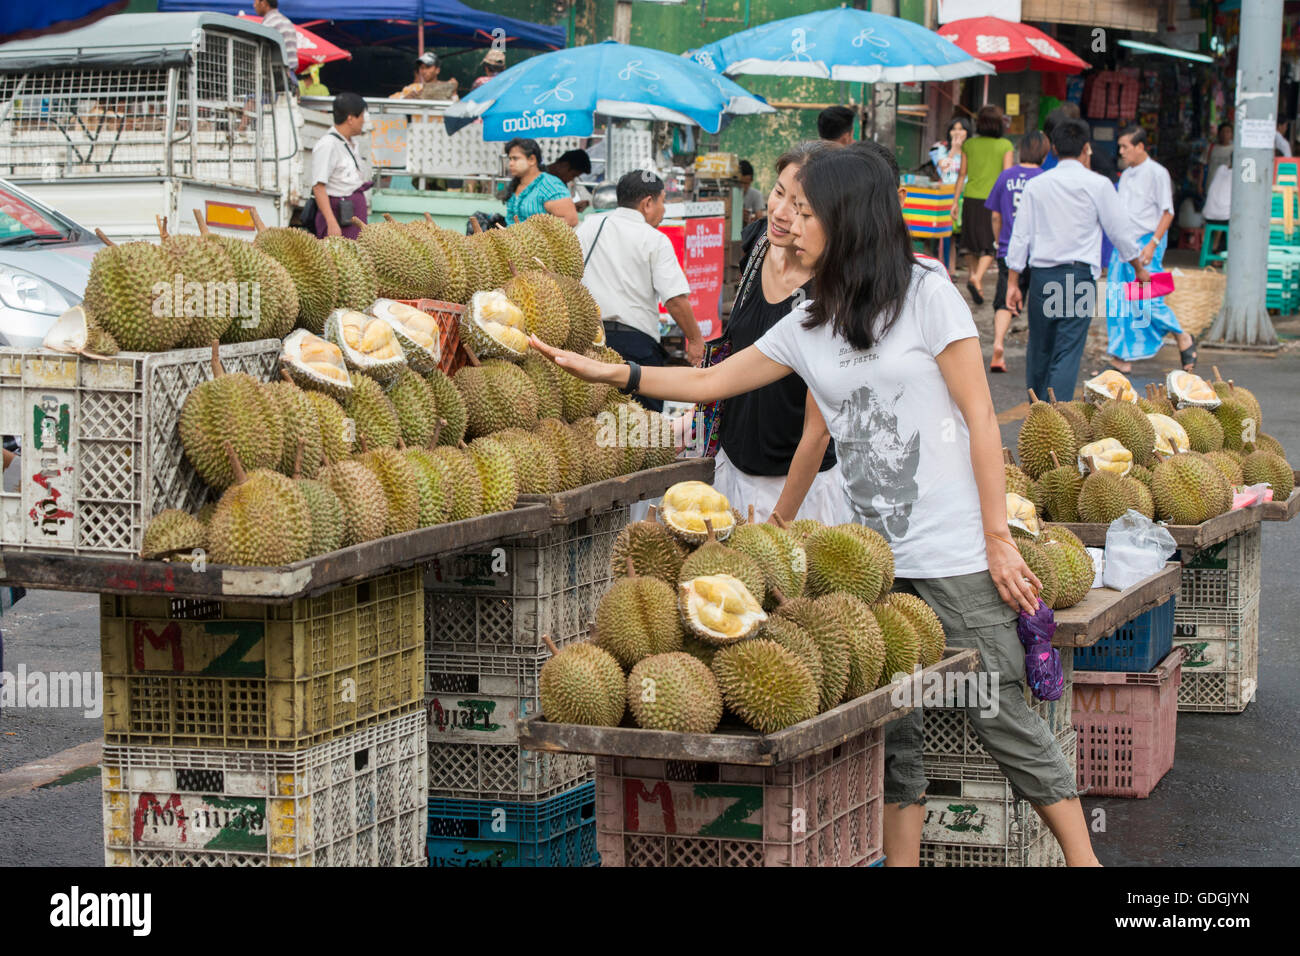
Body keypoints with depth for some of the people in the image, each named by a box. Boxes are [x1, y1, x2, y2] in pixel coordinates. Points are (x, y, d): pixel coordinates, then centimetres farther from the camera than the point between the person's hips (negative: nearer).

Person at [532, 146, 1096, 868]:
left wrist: (998, 539, -10)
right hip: (873, 556, 6)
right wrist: (611, 374, 10)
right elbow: (710, 381, 20)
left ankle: (1084, 858, 7)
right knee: (892, 733, 6)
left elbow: (979, 418, -7)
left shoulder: (927, 295, -6)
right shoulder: (809, 325, 11)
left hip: (954, 557, -6)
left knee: (1003, 717, -2)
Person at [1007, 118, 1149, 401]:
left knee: (1038, 350, 15)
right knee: (1068, 353, -6)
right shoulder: (1097, 185, -2)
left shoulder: (1035, 185, 6)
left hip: (1042, 276, 3)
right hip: (1080, 275, -3)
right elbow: (1120, 232, 6)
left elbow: (1020, 236, 6)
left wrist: (1013, 282, 11)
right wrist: (1139, 268, 21)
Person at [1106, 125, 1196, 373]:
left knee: (1148, 299, -14)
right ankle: (1122, 356, 7)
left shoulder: (1157, 173, -8)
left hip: (1146, 242, -7)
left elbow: (1167, 212, -10)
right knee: (1119, 299, 2)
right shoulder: (1126, 174, 15)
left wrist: (1153, 243, -18)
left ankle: (1184, 340, 6)